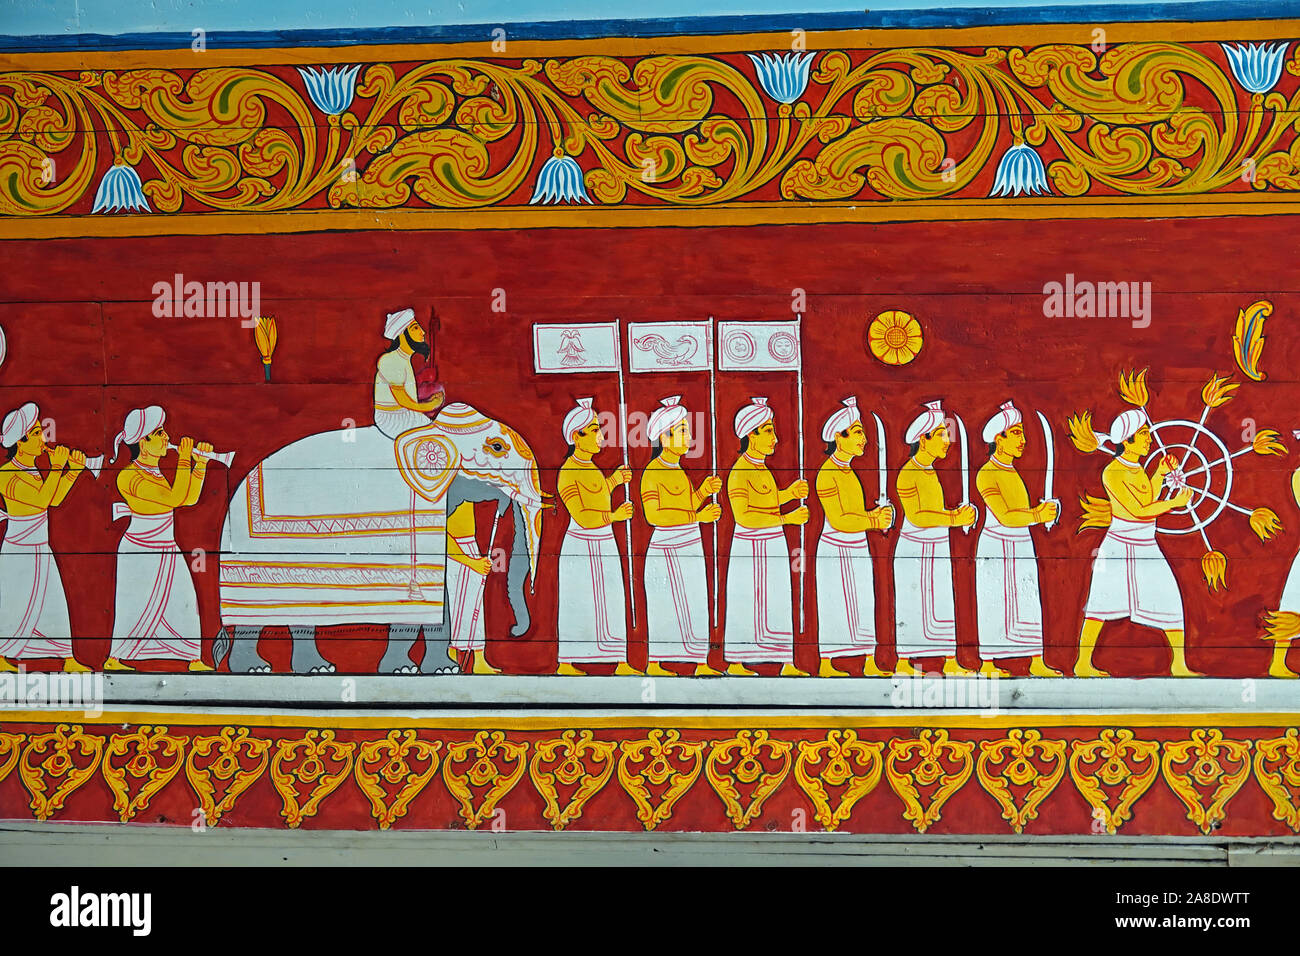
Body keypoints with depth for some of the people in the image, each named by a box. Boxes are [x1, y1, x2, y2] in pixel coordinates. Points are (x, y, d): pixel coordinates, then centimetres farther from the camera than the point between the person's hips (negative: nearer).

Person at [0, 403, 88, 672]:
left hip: (40, 549, 8)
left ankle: (69, 660, 10)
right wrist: (56, 467, -23)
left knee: (55, 604, 7)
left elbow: (54, 499, 11)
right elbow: (41, 500, -26)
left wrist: (74, 470, 4)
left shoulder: (32, 470, 8)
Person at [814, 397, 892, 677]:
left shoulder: (847, 470, 11)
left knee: (864, 606, 8)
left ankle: (870, 664, 12)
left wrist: (873, 515, 1)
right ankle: (826, 665, 8)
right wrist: (874, 522, -16)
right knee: (835, 608, -1)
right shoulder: (827, 474, -16)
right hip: (836, 549, -9)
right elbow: (838, 520, -19)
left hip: (857, 549, 9)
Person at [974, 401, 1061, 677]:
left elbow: (1020, 511, 11)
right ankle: (987, 665, 7)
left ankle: (1037, 663, 10)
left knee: (1029, 602, 7)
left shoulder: (1012, 471, 14)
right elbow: (1004, 516, -20)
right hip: (996, 545, -8)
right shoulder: (986, 475, -12)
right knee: (994, 604, -2)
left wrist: (1041, 512, -6)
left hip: (1022, 545, 8)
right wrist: (1037, 516, -26)